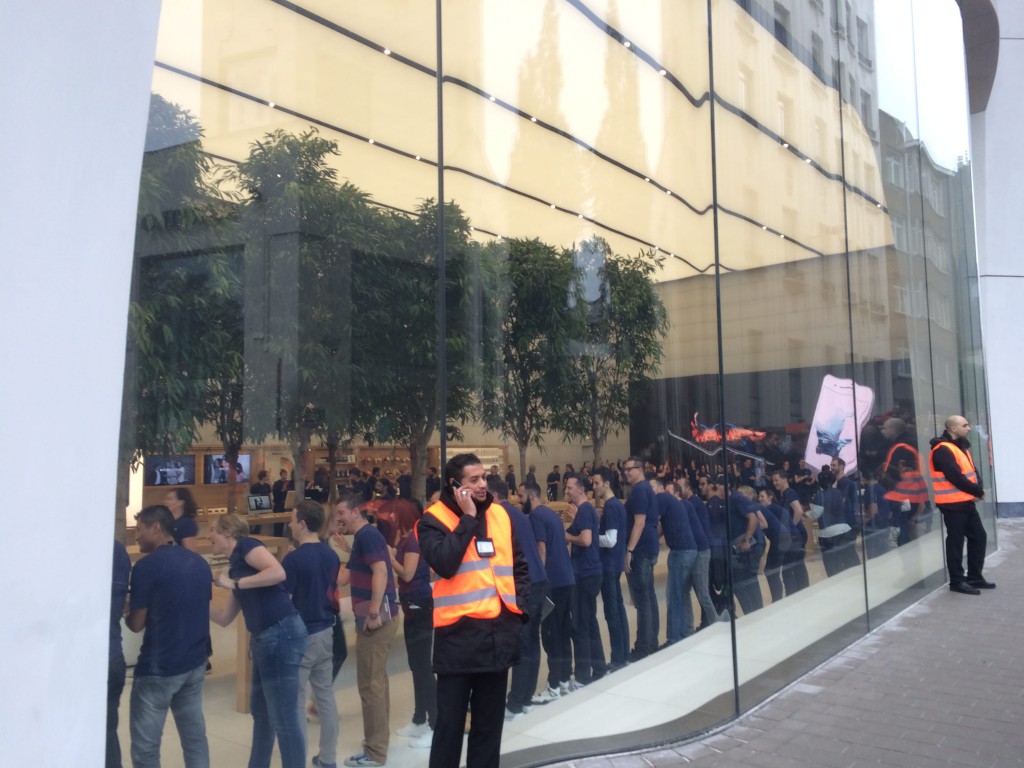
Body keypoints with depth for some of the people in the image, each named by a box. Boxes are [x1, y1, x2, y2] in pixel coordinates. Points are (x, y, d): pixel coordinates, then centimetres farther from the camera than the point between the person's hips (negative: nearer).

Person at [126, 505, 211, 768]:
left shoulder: (147, 565, -13)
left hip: (158, 667, -7)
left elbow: (136, 624, -9)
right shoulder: (199, 562, 7)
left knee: (145, 746, 6)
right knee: (195, 736, 14)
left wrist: (128, 608, 11)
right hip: (195, 663, 7)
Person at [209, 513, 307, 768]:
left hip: (281, 635, -10)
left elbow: (278, 572, -22)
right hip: (265, 639, 10)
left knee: (284, 719, -3)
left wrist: (234, 583, -13)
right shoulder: (235, 564, 21)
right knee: (260, 711, 22)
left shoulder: (246, 545, -4)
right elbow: (224, 618, 22)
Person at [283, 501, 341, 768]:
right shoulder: (331, 555, 3)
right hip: (326, 631, 7)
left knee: (296, 700, 4)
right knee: (326, 694, 13)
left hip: (301, 635, -7)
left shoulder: (294, 559, -18)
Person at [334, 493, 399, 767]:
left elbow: (381, 573, -24)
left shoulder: (367, 535, -12)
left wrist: (373, 613, -27)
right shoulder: (362, 538, 18)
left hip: (376, 618, -10)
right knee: (376, 681, 16)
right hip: (372, 616, 10)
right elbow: (342, 578, 20)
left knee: (370, 683, -4)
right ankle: (378, 741, 26)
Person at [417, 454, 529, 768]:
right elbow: (445, 563, -22)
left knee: (490, 719, 16)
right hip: (459, 631, -5)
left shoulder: (499, 514, 9)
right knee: (450, 720, 3)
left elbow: (518, 564, 17)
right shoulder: (433, 520, -6)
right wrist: (467, 518, -18)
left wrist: (521, 603, 5)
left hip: (499, 629, 5)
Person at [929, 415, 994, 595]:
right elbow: (956, 478, -22)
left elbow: (972, 470, 12)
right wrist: (978, 491, -11)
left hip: (967, 502, 10)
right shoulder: (943, 450, -17)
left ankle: (975, 577, 24)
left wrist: (978, 488, -6)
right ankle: (957, 581, 7)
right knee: (956, 542, -2)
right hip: (953, 504, -10)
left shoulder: (961, 446, 14)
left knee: (978, 537, 14)